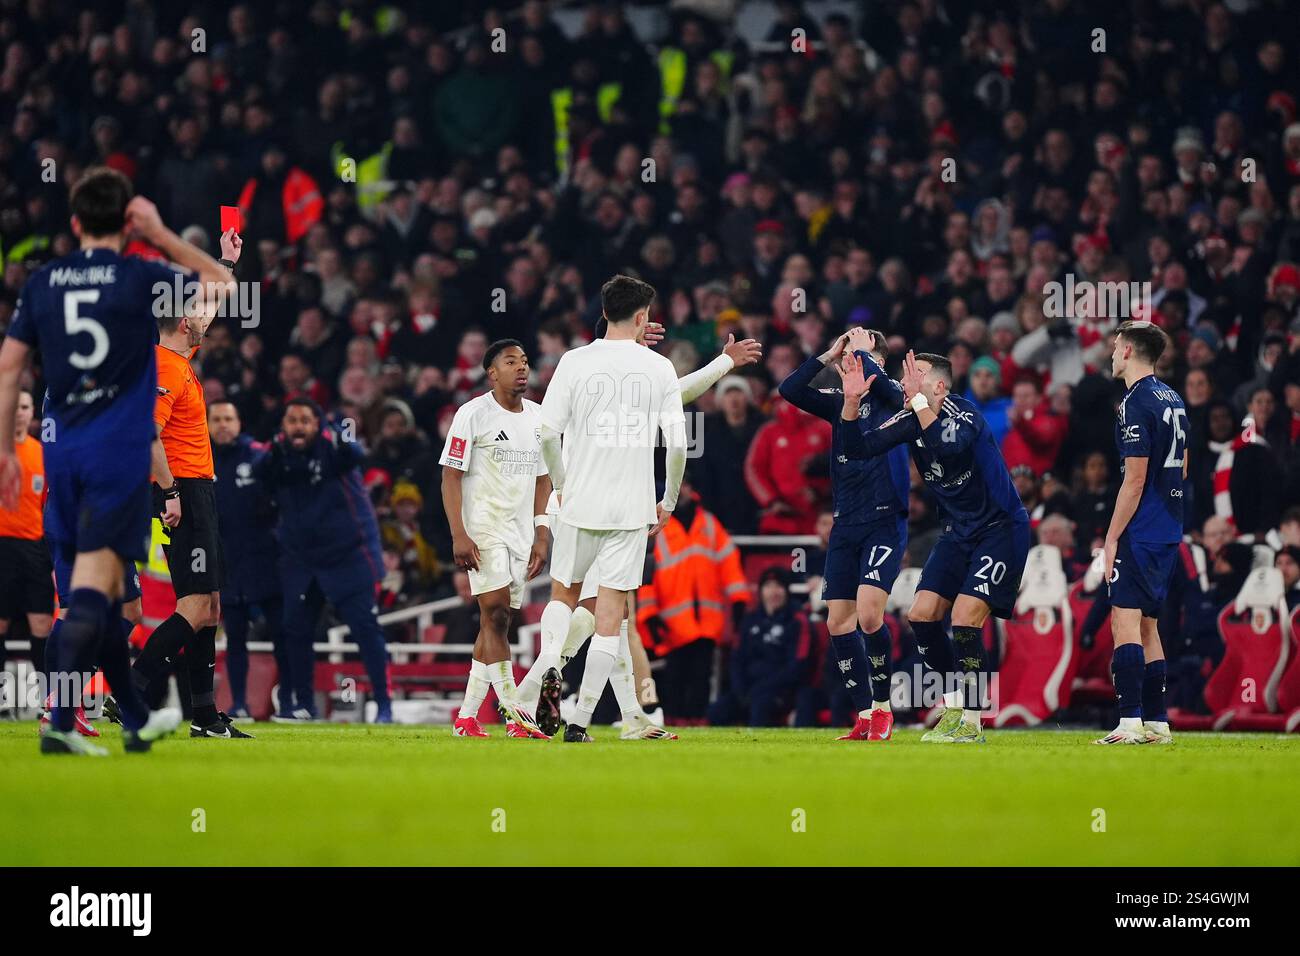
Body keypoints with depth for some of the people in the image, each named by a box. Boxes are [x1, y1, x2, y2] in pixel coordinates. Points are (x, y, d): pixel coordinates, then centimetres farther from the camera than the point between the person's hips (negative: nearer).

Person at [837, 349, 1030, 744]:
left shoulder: (963, 414, -21)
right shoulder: (910, 421, 1)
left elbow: (949, 446, -42)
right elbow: (858, 448, -2)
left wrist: (918, 399, -40)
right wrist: (851, 400, -15)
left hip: (1001, 529, -8)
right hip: (960, 532, 8)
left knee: (964, 619, -17)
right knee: (921, 615, 0)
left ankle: (970, 724, -7)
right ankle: (955, 706, 15)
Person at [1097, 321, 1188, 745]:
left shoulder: (1137, 403, -14)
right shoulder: (1173, 400, 13)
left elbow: (1135, 479, -17)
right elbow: (1181, 468, 22)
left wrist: (1112, 538, -14)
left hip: (1140, 532, -9)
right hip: (1168, 532, 9)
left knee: (1126, 620, -11)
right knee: (1147, 623, 14)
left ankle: (1131, 721, -18)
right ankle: (1156, 722, 13)